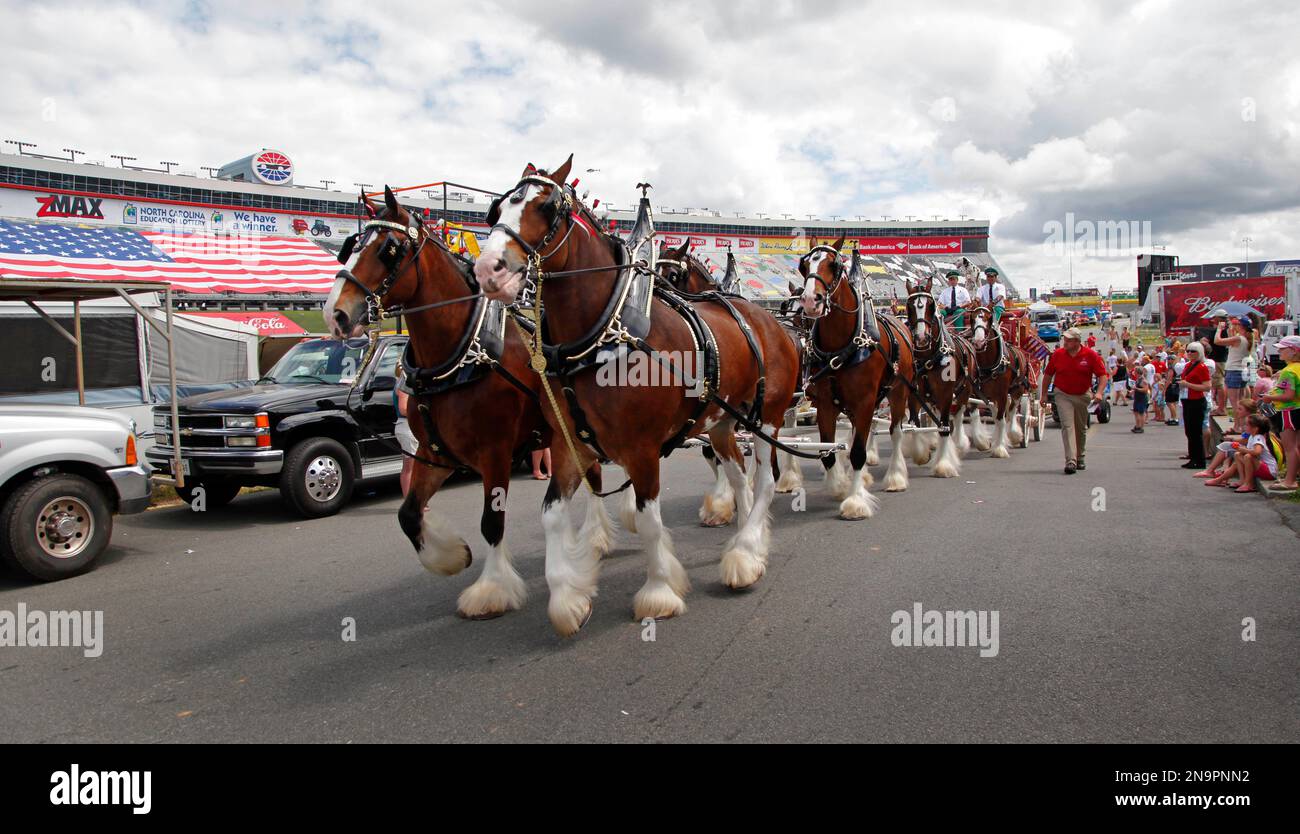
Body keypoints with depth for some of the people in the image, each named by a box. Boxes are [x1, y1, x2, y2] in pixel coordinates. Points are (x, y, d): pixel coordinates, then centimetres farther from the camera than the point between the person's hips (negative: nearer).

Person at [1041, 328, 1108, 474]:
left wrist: (1099, 392, -23)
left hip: (1083, 395, 1)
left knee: (1081, 428, 15)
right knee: (1067, 426, -14)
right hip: (1063, 395, -1)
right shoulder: (1058, 354, -7)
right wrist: (1044, 394, 5)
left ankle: (1080, 458, 33)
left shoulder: (1091, 355, -10)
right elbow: (1048, 374, 5)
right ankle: (1070, 461, -20)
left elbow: (1103, 375, -8)